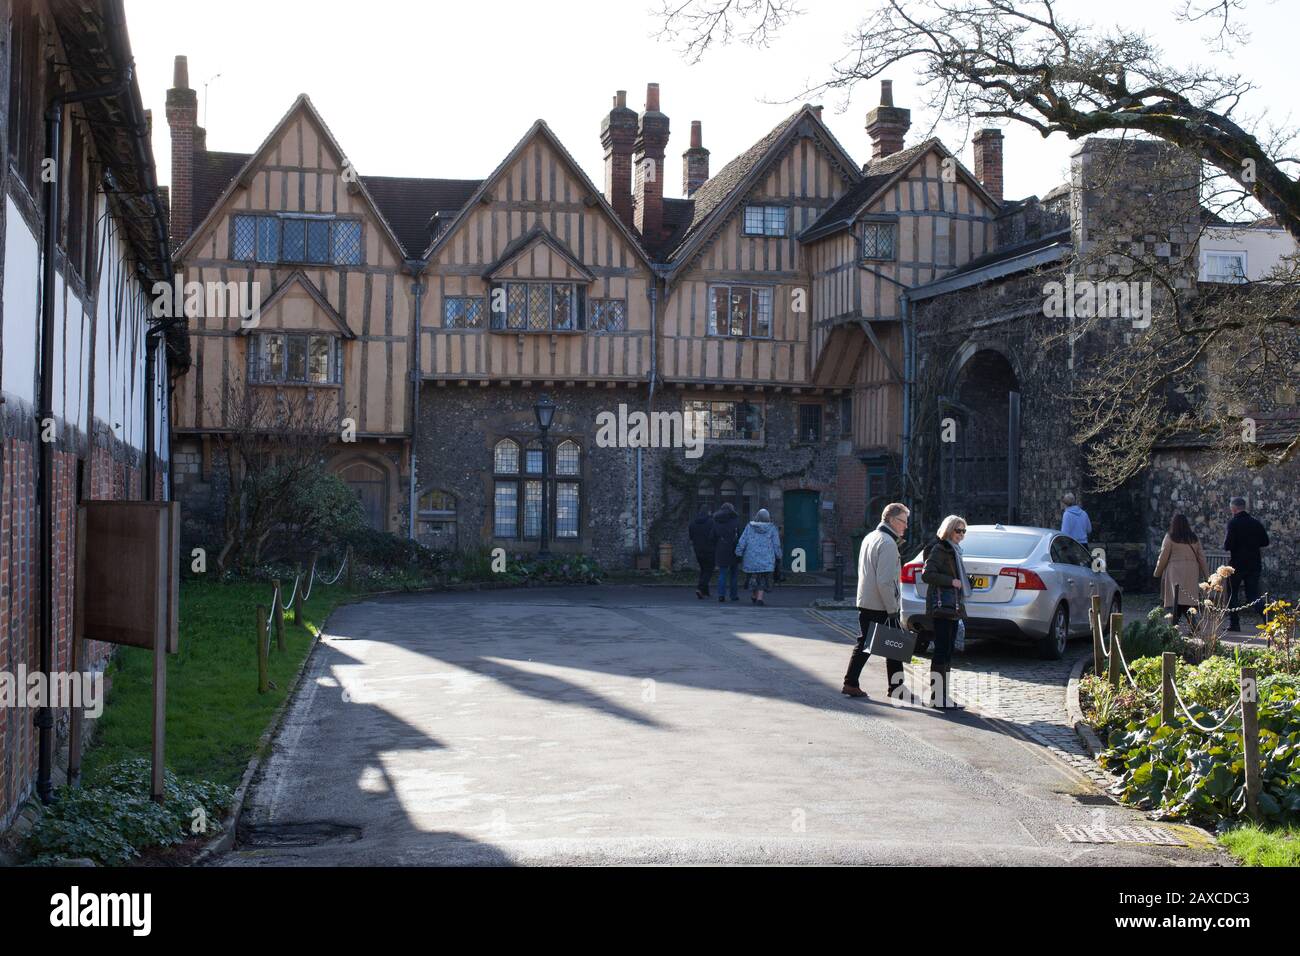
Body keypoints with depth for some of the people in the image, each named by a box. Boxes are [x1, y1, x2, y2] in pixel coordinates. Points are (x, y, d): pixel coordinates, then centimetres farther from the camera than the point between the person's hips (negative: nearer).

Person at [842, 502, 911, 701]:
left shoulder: (870, 538, 14)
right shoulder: (887, 543, -16)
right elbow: (884, 581, -23)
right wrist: (892, 609, -18)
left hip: (865, 602, 9)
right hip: (881, 607, -9)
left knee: (863, 644, 11)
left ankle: (850, 684, 10)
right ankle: (896, 687, 7)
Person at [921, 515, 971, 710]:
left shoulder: (954, 551, 20)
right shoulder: (940, 550, -9)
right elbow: (927, 574, -19)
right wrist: (951, 581, -20)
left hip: (952, 607, 10)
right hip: (941, 606, -10)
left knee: (947, 652, 11)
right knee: (942, 650, -10)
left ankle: (944, 696, 15)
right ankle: (938, 698, -9)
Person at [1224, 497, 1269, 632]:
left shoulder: (1233, 523, -12)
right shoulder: (1256, 522, 5)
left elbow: (1228, 545, -18)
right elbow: (1265, 542, 8)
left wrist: (1226, 546, 4)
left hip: (1237, 564, -5)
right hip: (1254, 564, 5)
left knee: (1232, 594, 9)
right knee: (1253, 595, 8)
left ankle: (1234, 623, 7)